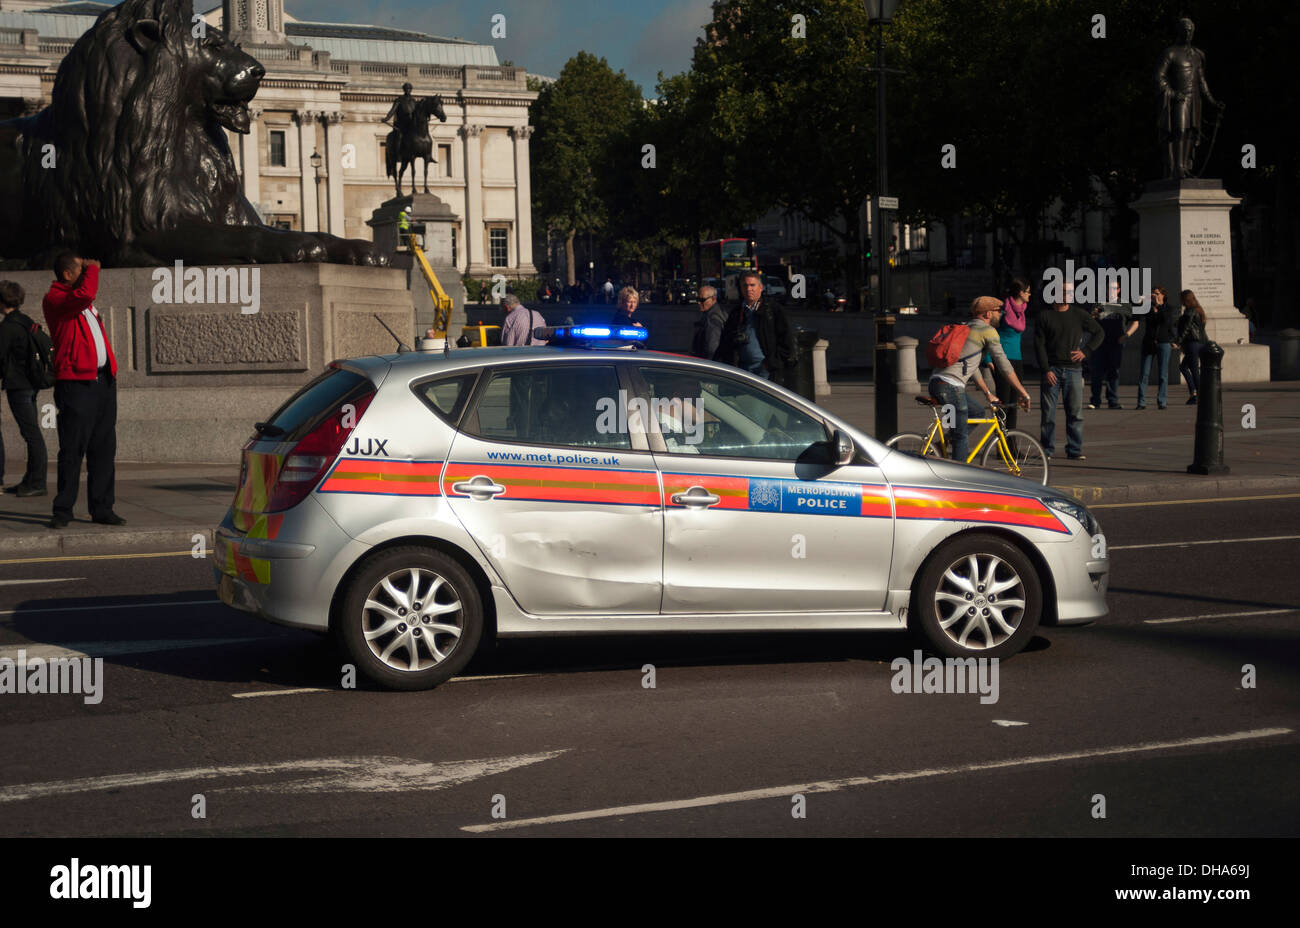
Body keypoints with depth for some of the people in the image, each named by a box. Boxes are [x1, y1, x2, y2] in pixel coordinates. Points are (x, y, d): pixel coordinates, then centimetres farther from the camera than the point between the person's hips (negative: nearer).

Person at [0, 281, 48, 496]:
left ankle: (37, 483, -9)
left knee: (31, 432, -9)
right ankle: (30, 480, 16)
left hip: (18, 385, -9)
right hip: (31, 383, 9)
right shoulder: (27, 322, 13)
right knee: (32, 432, 11)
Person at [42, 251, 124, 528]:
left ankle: (102, 508, 13)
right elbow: (84, 294, -28)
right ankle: (63, 510, -1)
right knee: (72, 449, -7)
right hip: (76, 384, -8)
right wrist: (92, 269, -10)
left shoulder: (81, 298, 20)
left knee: (103, 448, 7)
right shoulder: (54, 299, -8)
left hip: (103, 381, 8)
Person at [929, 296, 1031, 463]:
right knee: (962, 434, -4)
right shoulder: (987, 331, -1)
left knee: (977, 412, 23)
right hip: (951, 386, -9)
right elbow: (1004, 366, -1)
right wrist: (1022, 392, 6)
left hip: (936, 383, 9)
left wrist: (989, 394, 35)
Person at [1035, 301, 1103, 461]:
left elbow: (1099, 333, 16)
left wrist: (1086, 351, 2)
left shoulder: (1079, 315, 7)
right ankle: (1046, 449, 8)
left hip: (1073, 370, 1)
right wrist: (1046, 370, -10)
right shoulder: (1044, 316, 2)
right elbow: (1039, 345, -1)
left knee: (1075, 412, 0)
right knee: (1048, 411, -1)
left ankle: (1074, 450, 6)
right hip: (1052, 370, -1)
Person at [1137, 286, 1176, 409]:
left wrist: (1157, 306, -7)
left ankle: (1162, 402, 3)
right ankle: (1141, 402, -3)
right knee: (1144, 373, -4)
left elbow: (1166, 320, -11)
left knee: (1162, 374, -2)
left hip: (1163, 343, -2)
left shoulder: (1169, 308, 7)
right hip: (1148, 343, 2)